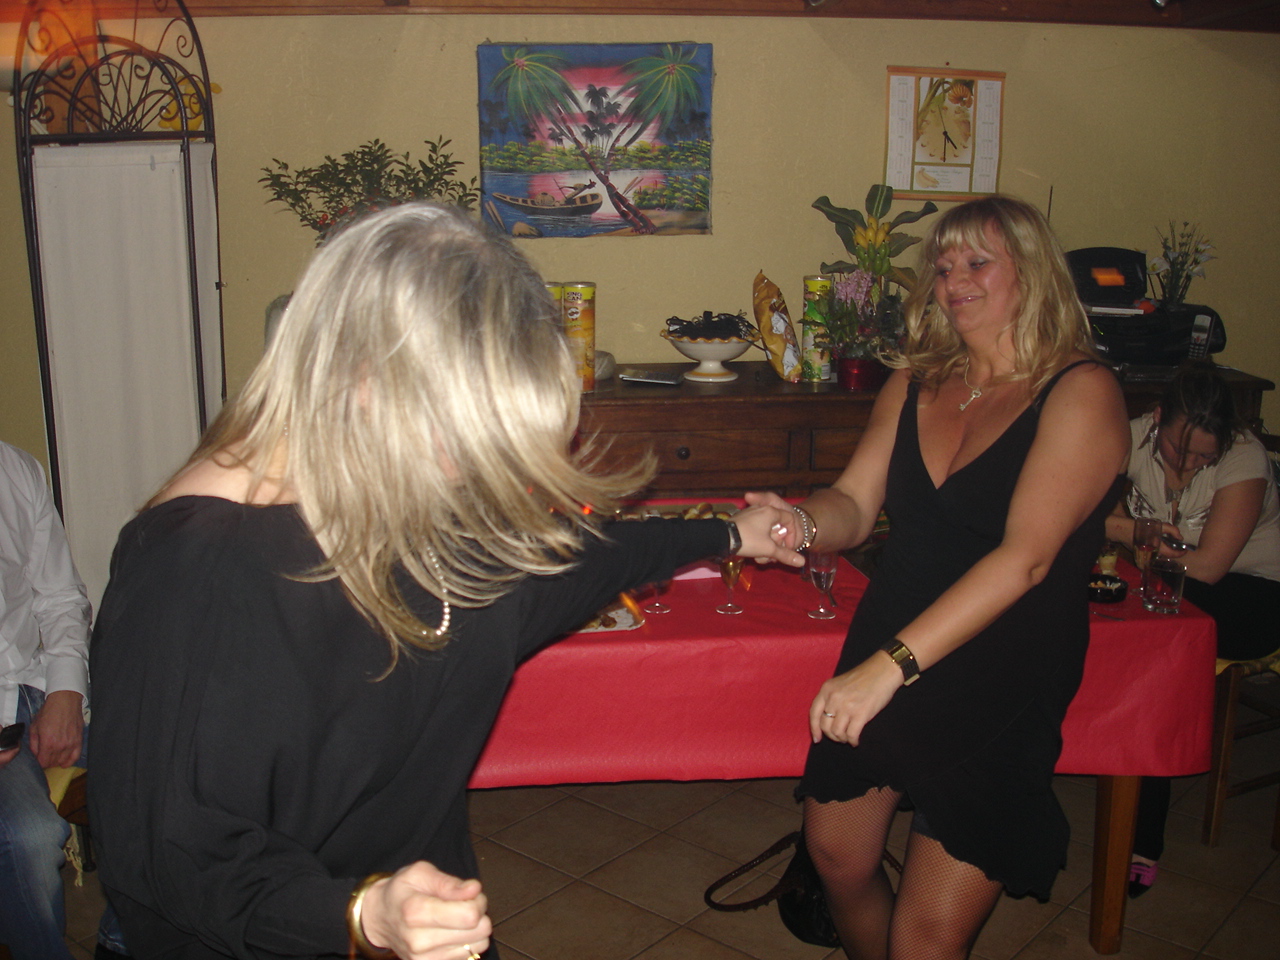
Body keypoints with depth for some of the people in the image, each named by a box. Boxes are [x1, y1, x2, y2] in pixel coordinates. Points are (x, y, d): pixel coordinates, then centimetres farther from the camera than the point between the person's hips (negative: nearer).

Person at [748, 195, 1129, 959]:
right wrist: (800, 524, -22)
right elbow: (855, 506, 4)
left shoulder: (1079, 391, -12)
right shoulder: (915, 385, 7)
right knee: (838, 858, 15)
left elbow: (1026, 556, -22)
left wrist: (891, 664, -30)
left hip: (1001, 692, -5)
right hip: (884, 665, 6)